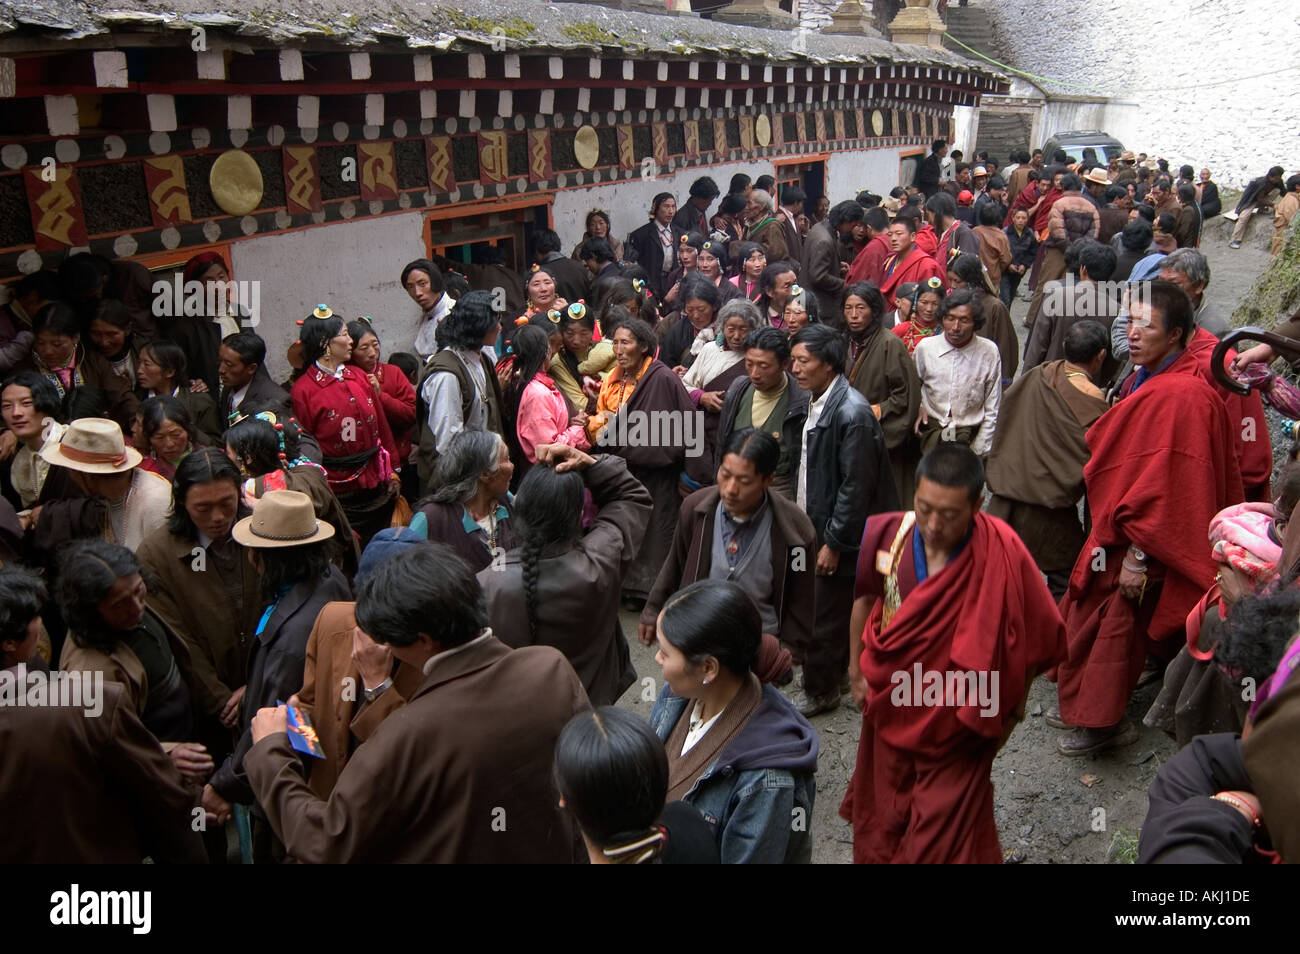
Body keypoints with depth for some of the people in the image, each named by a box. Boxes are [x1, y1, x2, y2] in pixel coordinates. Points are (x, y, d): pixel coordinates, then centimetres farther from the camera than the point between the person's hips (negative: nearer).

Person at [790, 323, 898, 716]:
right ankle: (830, 677, 34)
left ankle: (820, 691, 19)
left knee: (822, 617, 2)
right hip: (814, 525, 8)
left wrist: (833, 543, -17)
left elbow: (856, 487, -21)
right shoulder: (814, 402, 6)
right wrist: (806, 525, 14)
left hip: (838, 535, -8)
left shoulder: (852, 413, -22)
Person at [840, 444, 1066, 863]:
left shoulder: (1002, 553, -27)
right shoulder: (885, 533, -18)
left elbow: (1034, 640, -13)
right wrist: (856, 671, 9)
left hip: (958, 723, -3)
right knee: (882, 822, 25)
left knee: (942, 838, 10)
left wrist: (1012, 707, -4)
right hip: (891, 706, 4)